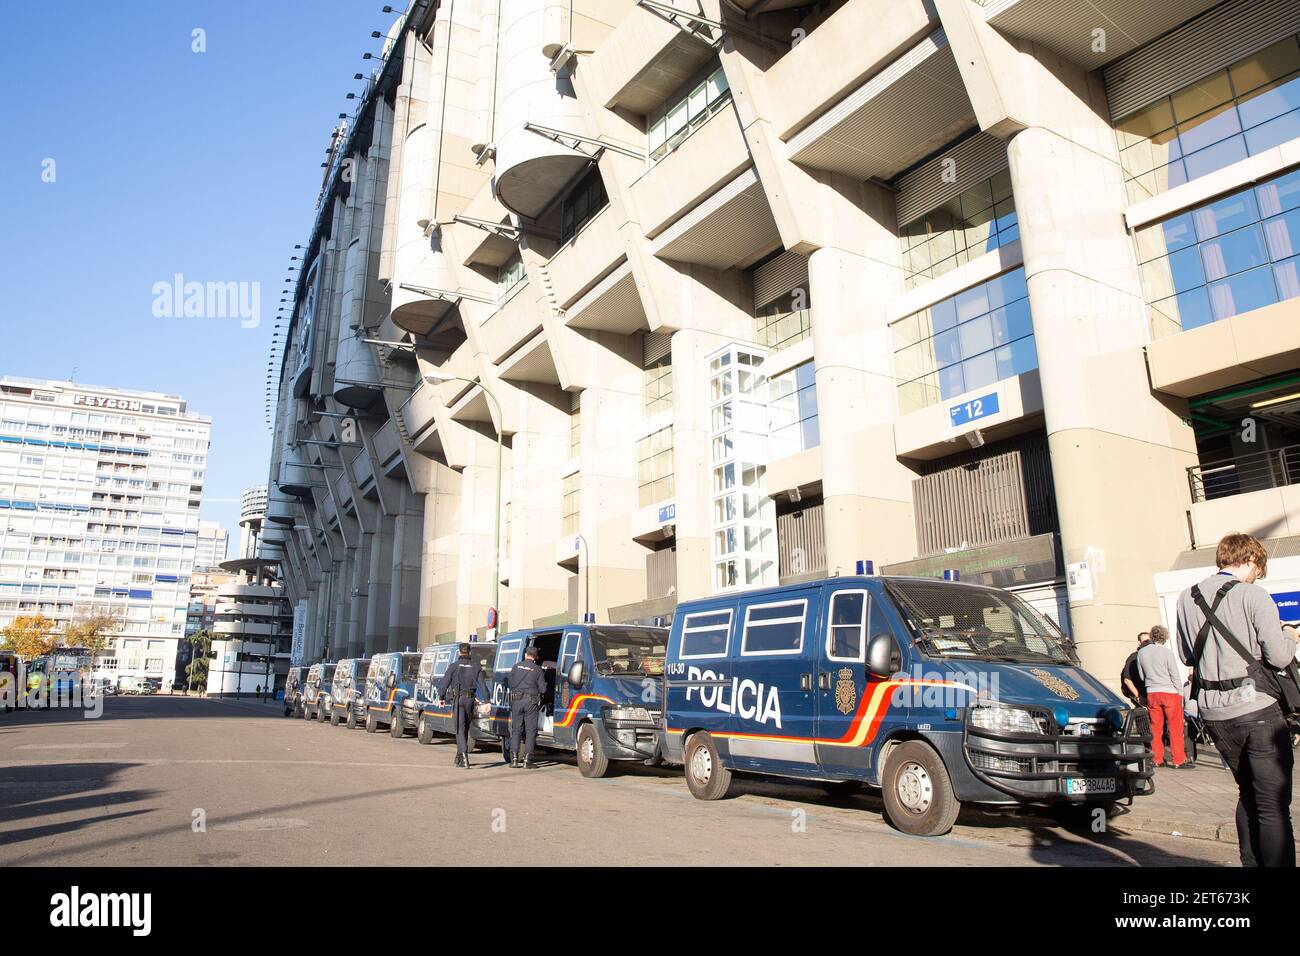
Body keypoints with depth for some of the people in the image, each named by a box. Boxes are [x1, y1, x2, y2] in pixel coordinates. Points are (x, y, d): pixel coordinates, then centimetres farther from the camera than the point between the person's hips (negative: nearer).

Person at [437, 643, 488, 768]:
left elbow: (445, 681, -4)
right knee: (465, 728, 16)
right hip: (470, 699, 3)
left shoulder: (454, 666, 0)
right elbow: (482, 684, 2)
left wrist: (441, 697, 4)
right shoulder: (476, 666, 7)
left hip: (457, 699, -3)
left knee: (460, 728, -7)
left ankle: (464, 753, -26)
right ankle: (459, 757, 25)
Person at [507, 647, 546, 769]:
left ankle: (515, 759, 7)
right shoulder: (538, 670, -2)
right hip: (531, 701, -2)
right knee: (530, 730, 3)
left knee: (516, 730, 10)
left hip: (516, 700, 2)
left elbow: (509, 683, 7)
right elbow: (542, 689, -2)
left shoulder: (516, 666, 4)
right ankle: (527, 759, 0)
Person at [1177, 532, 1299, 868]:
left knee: (1248, 793, 20)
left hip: (1212, 712, 6)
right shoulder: (1252, 594, -9)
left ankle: (1251, 863, 25)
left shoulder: (1187, 598, 8)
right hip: (1255, 708, -6)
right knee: (1273, 802, 2)